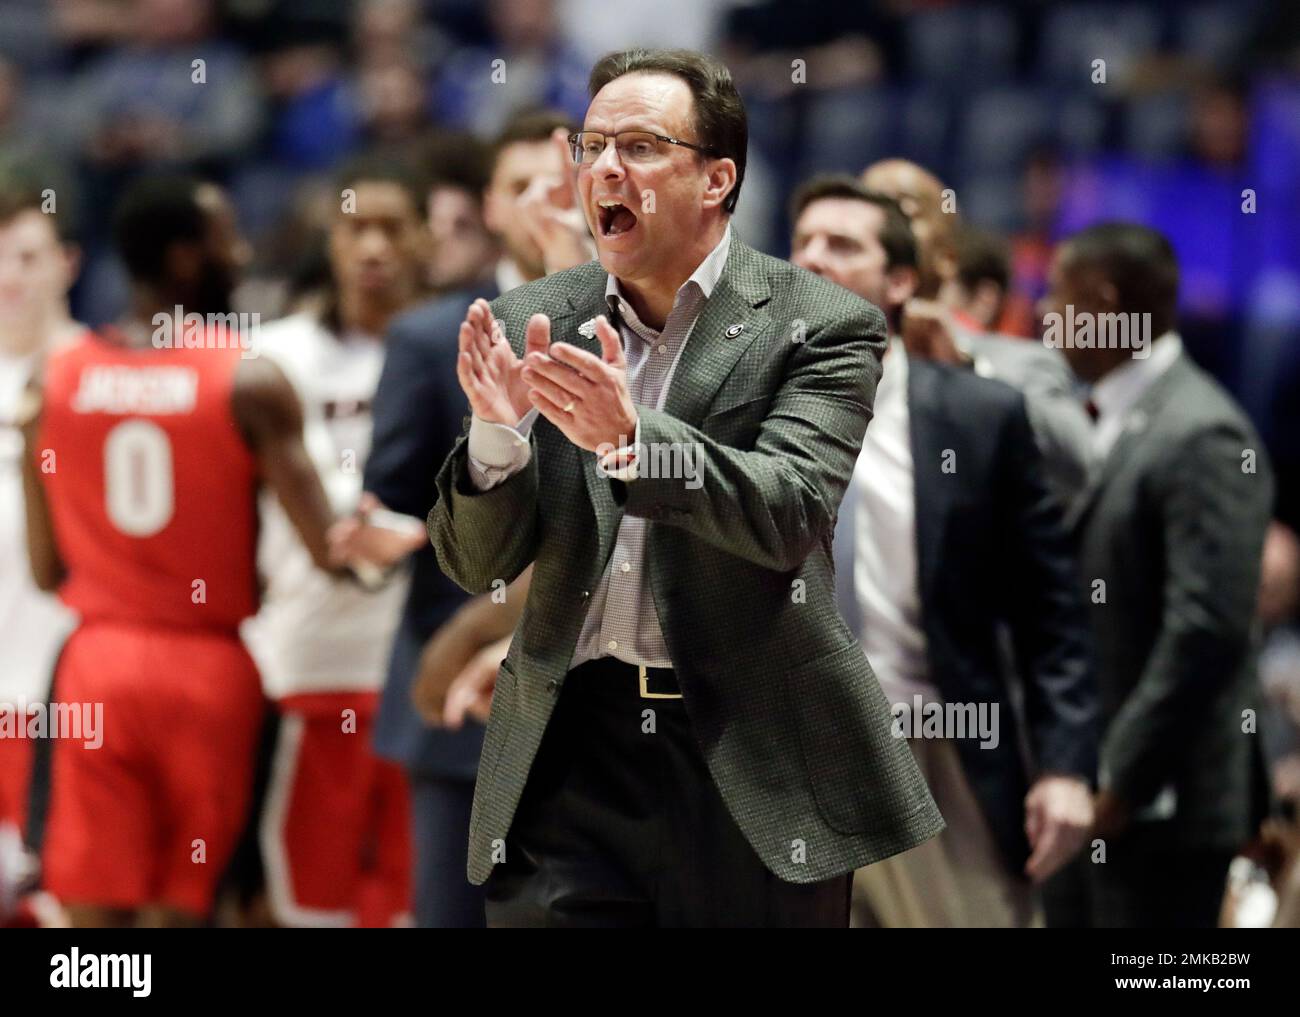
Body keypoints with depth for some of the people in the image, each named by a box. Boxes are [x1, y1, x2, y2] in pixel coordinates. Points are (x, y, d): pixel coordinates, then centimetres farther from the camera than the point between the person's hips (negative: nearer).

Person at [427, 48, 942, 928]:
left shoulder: (820, 326, -2)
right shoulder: (533, 325, 7)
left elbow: (789, 514, -17)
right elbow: (475, 565, 4)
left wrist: (629, 441, -32)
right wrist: (497, 432, -16)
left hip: (752, 764, -2)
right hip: (573, 754, 2)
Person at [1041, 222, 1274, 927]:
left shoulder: (1202, 438, -15)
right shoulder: (1114, 426, 14)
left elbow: (1207, 630, -21)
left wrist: (1124, 780, -19)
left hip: (1160, 807, -9)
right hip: (1090, 799, 9)